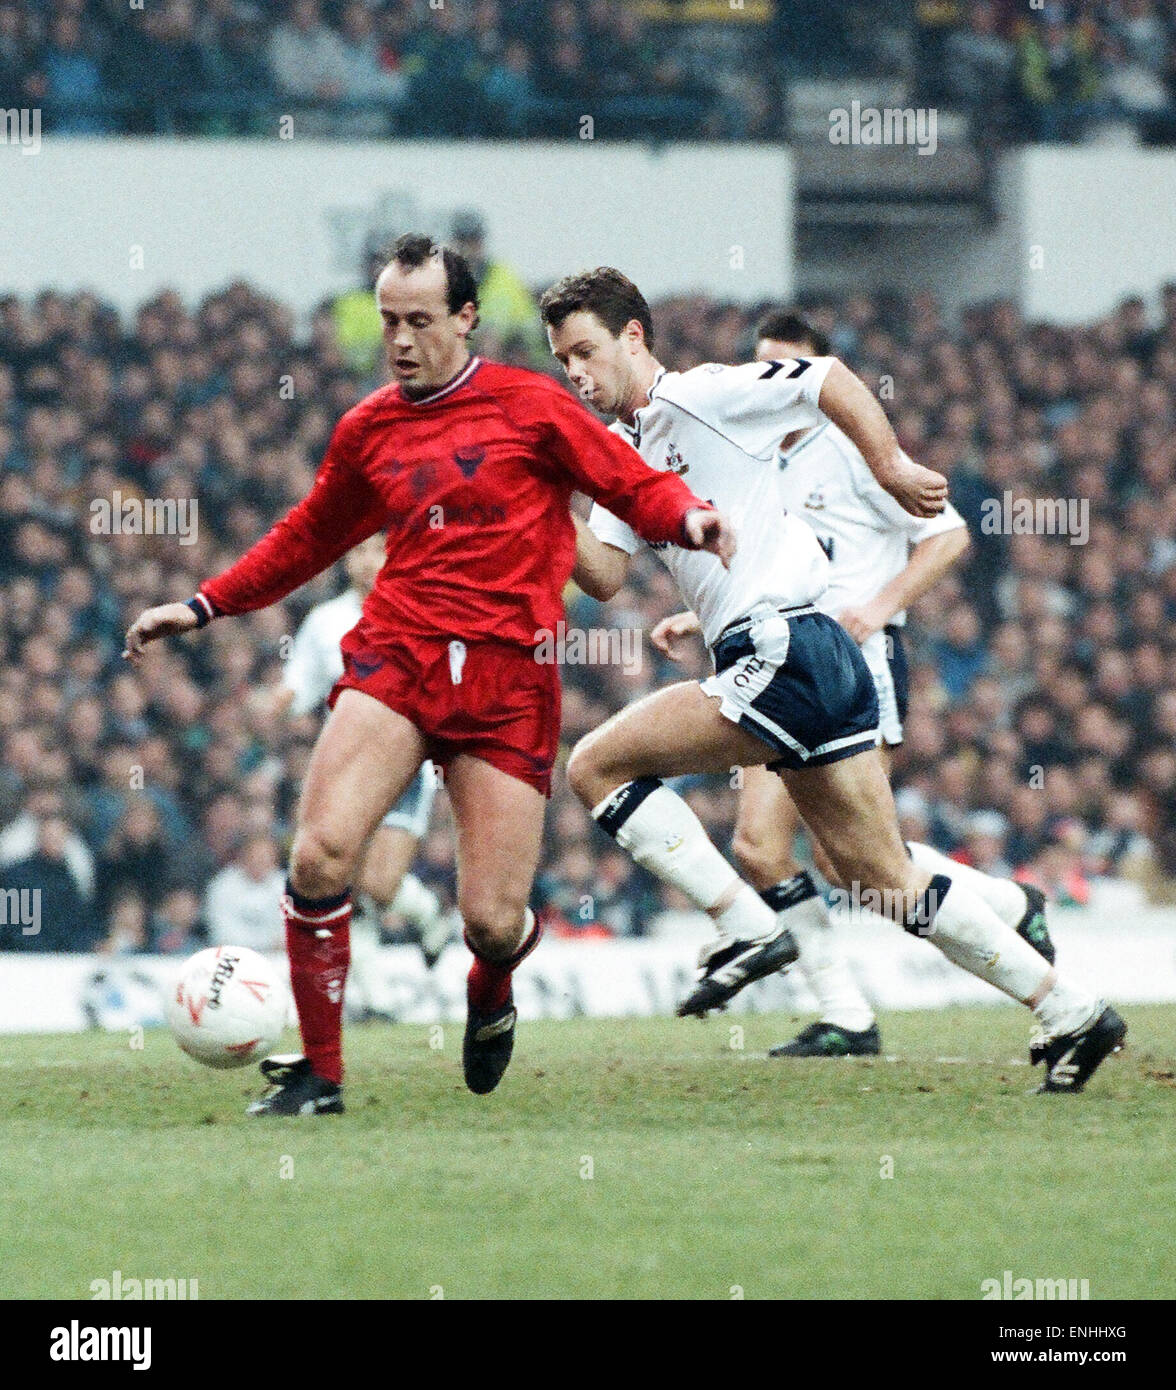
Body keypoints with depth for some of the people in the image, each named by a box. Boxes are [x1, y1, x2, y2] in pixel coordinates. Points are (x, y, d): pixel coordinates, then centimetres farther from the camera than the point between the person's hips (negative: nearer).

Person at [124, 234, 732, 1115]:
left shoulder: (531, 407, 4)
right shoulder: (367, 431, 15)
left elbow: (637, 487, 5)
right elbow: (306, 541, 29)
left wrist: (689, 517, -17)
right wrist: (202, 607, 24)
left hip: (507, 674, -2)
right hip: (396, 654, 2)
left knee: (492, 922, -7)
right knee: (321, 854, -21)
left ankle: (491, 1000, 33)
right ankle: (318, 1074, -6)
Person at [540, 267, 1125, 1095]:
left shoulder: (698, 398, -5)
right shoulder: (619, 452, 19)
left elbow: (830, 381, -7)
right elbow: (605, 575, 10)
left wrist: (890, 466, -12)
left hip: (785, 652, -9)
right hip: (818, 664, 9)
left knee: (597, 766, -8)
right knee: (889, 884, 9)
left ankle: (747, 929, -8)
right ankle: (1072, 1014, 10)